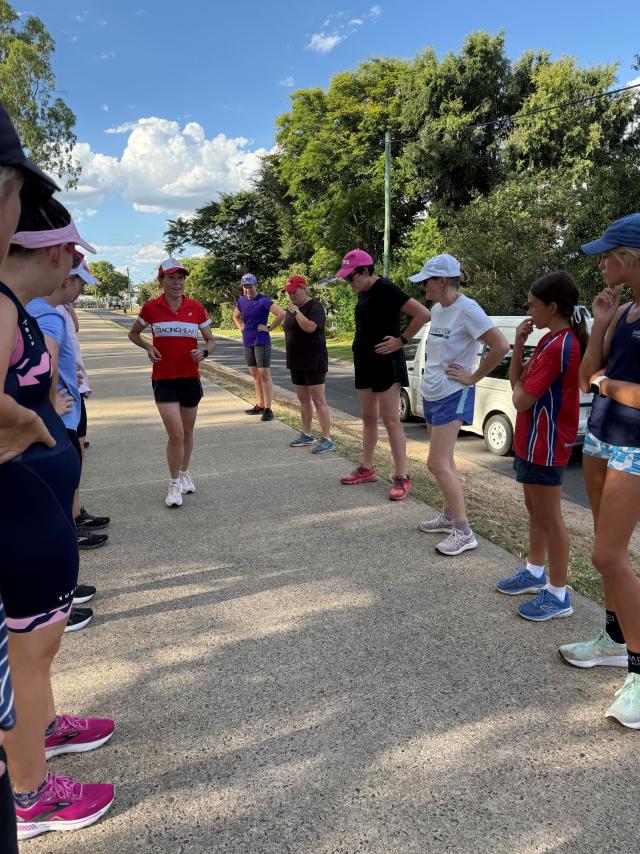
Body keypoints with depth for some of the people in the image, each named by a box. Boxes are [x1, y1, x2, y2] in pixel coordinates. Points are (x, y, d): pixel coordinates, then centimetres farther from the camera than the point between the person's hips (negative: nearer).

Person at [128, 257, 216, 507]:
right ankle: (174, 484, 8)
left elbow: (210, 341, 7)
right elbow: (133, 333, 13)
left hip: (191, 378, 3)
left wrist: (203, 352, -15)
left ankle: (184, 474, 37)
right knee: (176, 434, -11)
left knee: (187, 432, 15)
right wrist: (148, 346, -7)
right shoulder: (151, 308, -4)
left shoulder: (197, 308, -1)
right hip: (164, 379, -2)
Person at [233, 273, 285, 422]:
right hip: (248, 342, 7)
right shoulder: (242, 301, 9)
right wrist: (240, 327, 11)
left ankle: (268, 410, -6)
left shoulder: (263, 300, -12)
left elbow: (281, 314, -20)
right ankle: (260, 405, 23)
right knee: (255, 375, 13)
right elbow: (235, 316, 28)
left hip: (261, 341, -7)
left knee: (264, 375, -7)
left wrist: (269, 328, -16)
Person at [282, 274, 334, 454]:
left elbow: (309, 327, -28)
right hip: (297, 363, 9)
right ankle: (306, 436, 23)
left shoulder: (315, 306, -12)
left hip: (314, 363, -8)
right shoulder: (292, 308, 13)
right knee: (303, 400, 13)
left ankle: (327, 439, -4)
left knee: (318, 401, -7)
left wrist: (296, 312, -19)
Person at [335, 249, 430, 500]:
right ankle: (367, 469, 26)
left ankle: (402, 477, -2)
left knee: (390, 419, -7)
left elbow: (423, 313, -23)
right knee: (368, 418, 15)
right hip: (364, 362, 9)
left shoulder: (385, 290, -15)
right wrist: (360, 345, 12)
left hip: (385, 363, -9)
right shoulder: (363, 293, 11)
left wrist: (401, 340, -18)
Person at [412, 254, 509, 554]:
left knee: (438, 464, -12)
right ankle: (449, 516, 29)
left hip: (452, 395, -9)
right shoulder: (437, 309, 7)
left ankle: (463, 533, -4)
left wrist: (473, 377, -17)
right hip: (432, 393, 9)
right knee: (443, 462, 16)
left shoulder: (467, 309, -18)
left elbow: (501, 346, -24)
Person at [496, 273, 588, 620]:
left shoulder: (559, 346, -23)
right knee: (535, 511, 21)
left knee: (548, 518, 0)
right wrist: (519, 345, -2)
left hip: (545, 446, -10)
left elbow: (521, 399, -24)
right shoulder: (555, 341, 10)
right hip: (534, 442, 10)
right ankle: (535, 572, 37)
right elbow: (517, 379, 10)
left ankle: (558, 594, 12)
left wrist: (520, 385, -1)